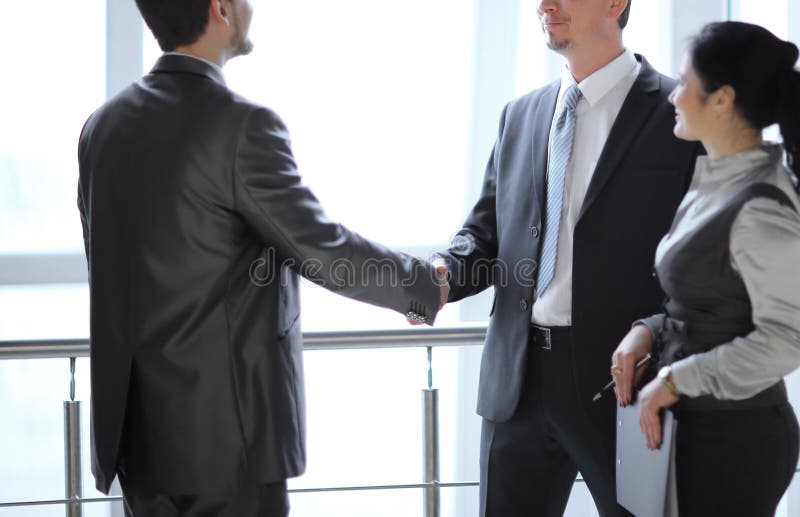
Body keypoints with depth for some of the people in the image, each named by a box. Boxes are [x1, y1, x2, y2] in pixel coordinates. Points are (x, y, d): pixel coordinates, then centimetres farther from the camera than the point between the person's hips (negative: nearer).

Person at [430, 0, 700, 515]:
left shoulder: (677, 115, -6)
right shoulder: (521, 115, 13)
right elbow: (487, 229, 15)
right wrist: (442, 274, -6)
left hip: (621, 377, -5)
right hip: (519, 378, 5)